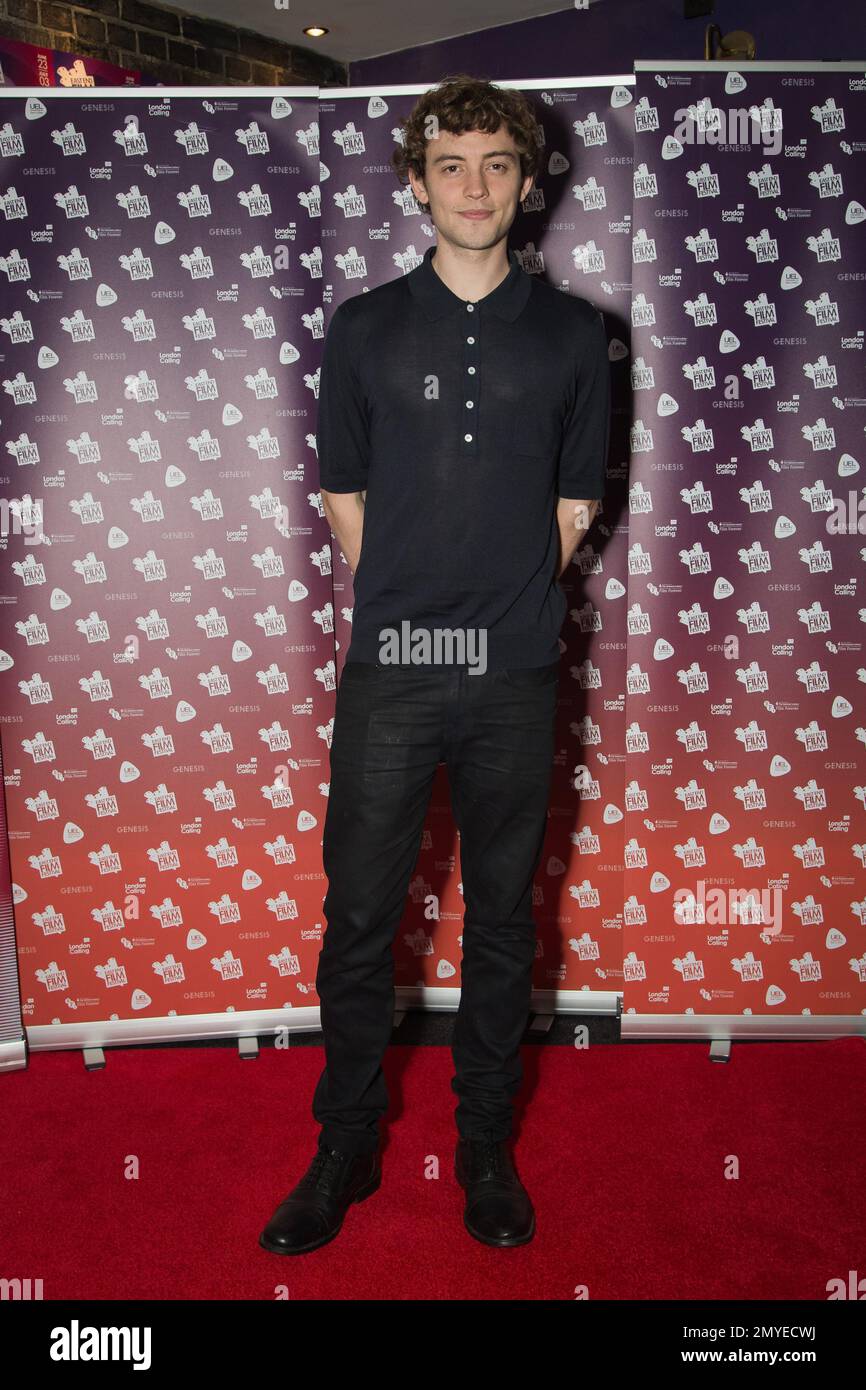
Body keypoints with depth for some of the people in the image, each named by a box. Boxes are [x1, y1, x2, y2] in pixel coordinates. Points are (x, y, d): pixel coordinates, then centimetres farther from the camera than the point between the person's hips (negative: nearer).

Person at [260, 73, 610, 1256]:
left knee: (504, 917, 10)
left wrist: (506, 607, 6)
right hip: (389, 670, 0)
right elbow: (346, 497, 9)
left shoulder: (571, 334, 6)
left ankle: (486, 1146, 28)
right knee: (359, 918, 5)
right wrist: (408, 609, 6)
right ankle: (347, 1148, 24)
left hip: (516, 675, 1)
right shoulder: (364, 330, 6)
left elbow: (576, 504, 10)